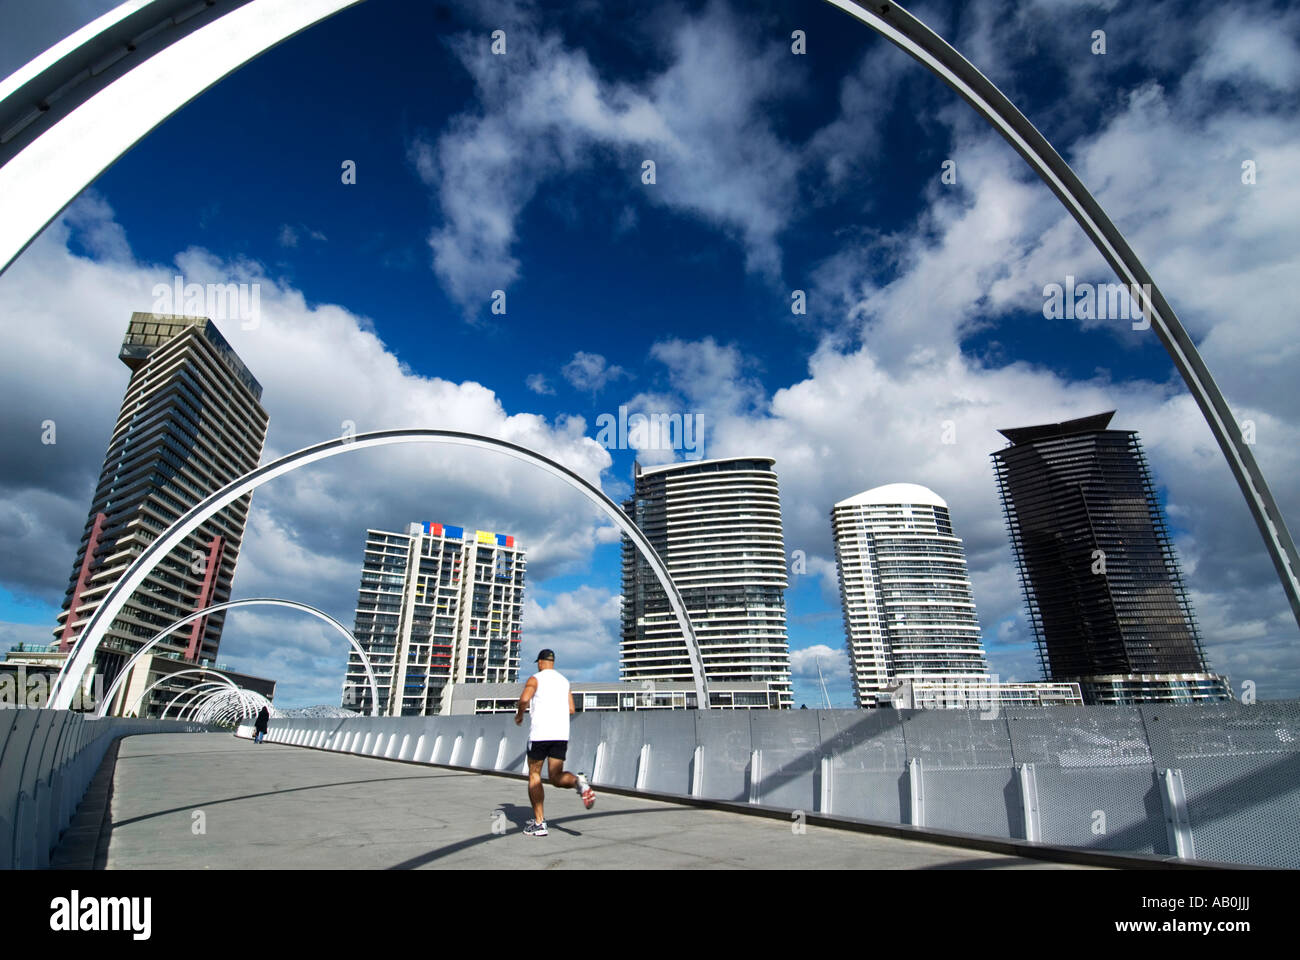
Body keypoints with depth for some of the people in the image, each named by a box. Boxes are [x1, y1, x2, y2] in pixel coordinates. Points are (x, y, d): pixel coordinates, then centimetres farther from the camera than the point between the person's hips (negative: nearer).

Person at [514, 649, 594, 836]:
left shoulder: (535, 678, 1)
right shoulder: (564, 681, 18)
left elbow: (524, 699, -17)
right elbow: (571, 709, 16)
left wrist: (519, 715, 3)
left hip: (540, 733, -4)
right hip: (561, 733, 5)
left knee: (534, 775, 10)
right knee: (556, 777, 8)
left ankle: (539, 822, 6)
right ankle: (578, 781, -25)